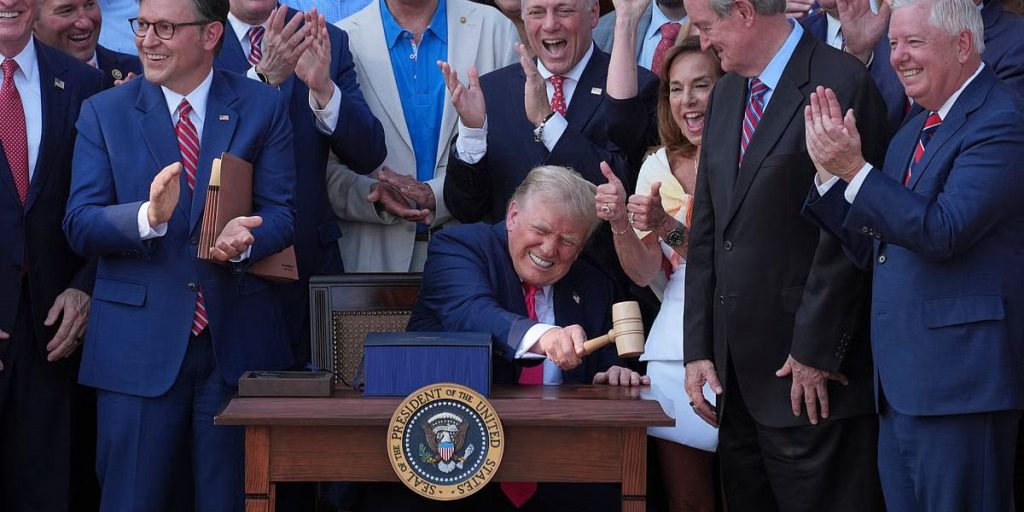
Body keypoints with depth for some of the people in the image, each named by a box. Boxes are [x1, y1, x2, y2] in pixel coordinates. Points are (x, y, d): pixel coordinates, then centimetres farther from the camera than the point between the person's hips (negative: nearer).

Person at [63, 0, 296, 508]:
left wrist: (243, 239, -23)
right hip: (138, 347, 0)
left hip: (238, 339, 1)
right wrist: (147, 216, -24)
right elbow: (79, 226, -4)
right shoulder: (103, 112, 5)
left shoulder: (264, 107, 6)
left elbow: (281, 213, 0)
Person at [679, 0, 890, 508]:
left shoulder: (841, 83, -11)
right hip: (737, 371, 7)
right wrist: (698, 350, 8)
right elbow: (706, 231, 14)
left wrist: (816, 353, -15)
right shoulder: (726, 94, 14)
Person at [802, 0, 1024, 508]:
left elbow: (942, 231, -22)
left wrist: (854, 169, -20)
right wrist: (830, 171, 3)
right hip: (901, 388, 9)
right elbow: (873, 247, 15)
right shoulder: (913, 132, 18)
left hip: (958, 383, -9)